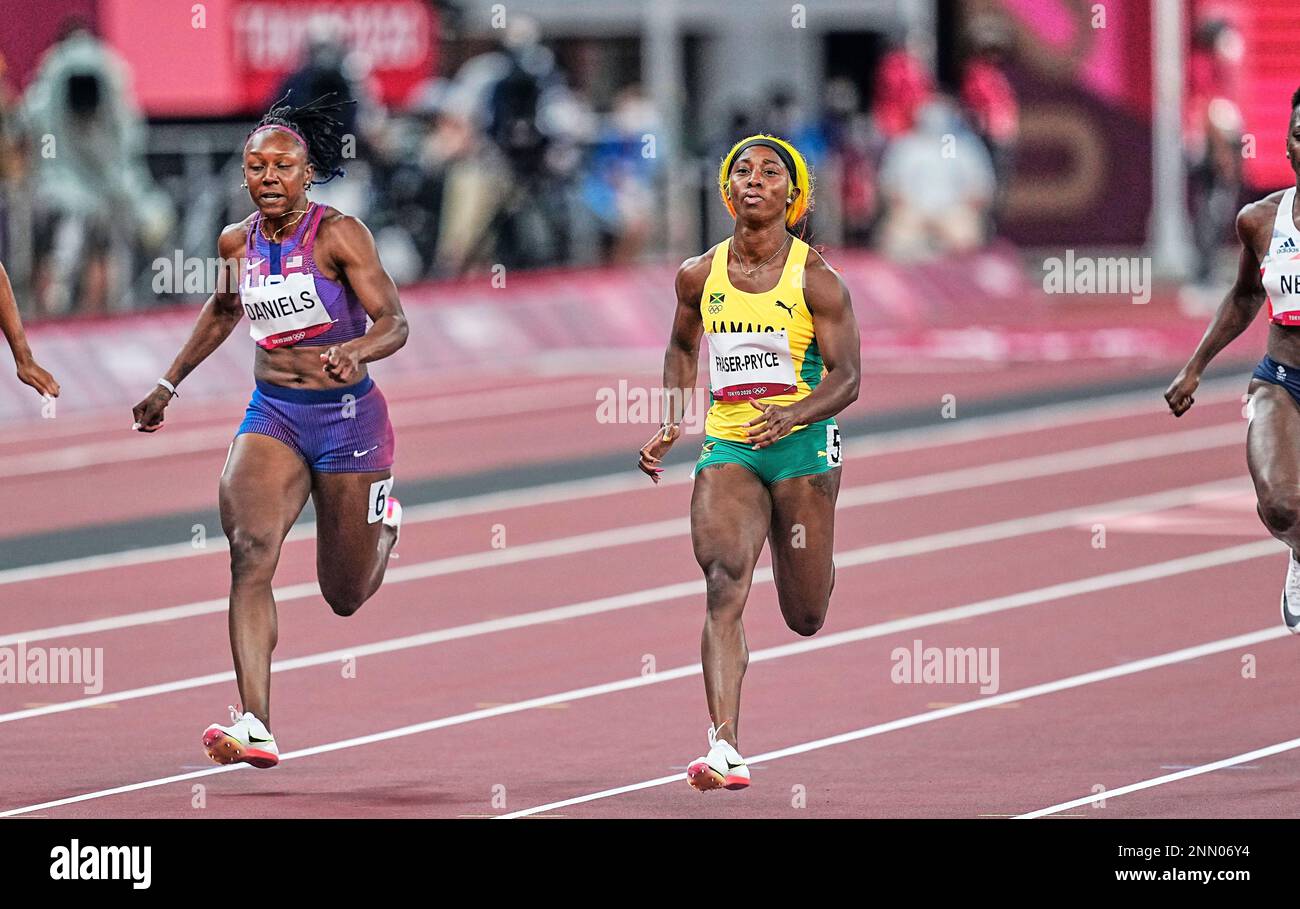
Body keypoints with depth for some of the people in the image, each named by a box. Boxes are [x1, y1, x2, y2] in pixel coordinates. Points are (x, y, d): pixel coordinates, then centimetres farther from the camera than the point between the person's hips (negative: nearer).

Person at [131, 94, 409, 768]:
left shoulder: (338, 235, -13)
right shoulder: (237, 244, 2)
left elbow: (394, 322, -17)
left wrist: (354, 352, -38)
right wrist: (169, 385, 27)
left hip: (347, 416, -3)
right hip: (271, 415, 3)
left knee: (345, 597, 10)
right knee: (250, 549, -24)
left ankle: (383, 522, 49)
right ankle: (255, 727, -30)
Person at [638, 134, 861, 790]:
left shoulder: (815, 279, -6)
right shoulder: (699, 276, 4)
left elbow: (846, 378, -9)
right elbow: (682, 348, 24)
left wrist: (792, 415, -28)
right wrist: (671, 425, 10)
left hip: (802, 445, -2)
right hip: (727, 447, 2)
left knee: (805, 618, 7)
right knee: (723, 587, -19)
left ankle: (811, 567, 47)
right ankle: (725, 748, -28)